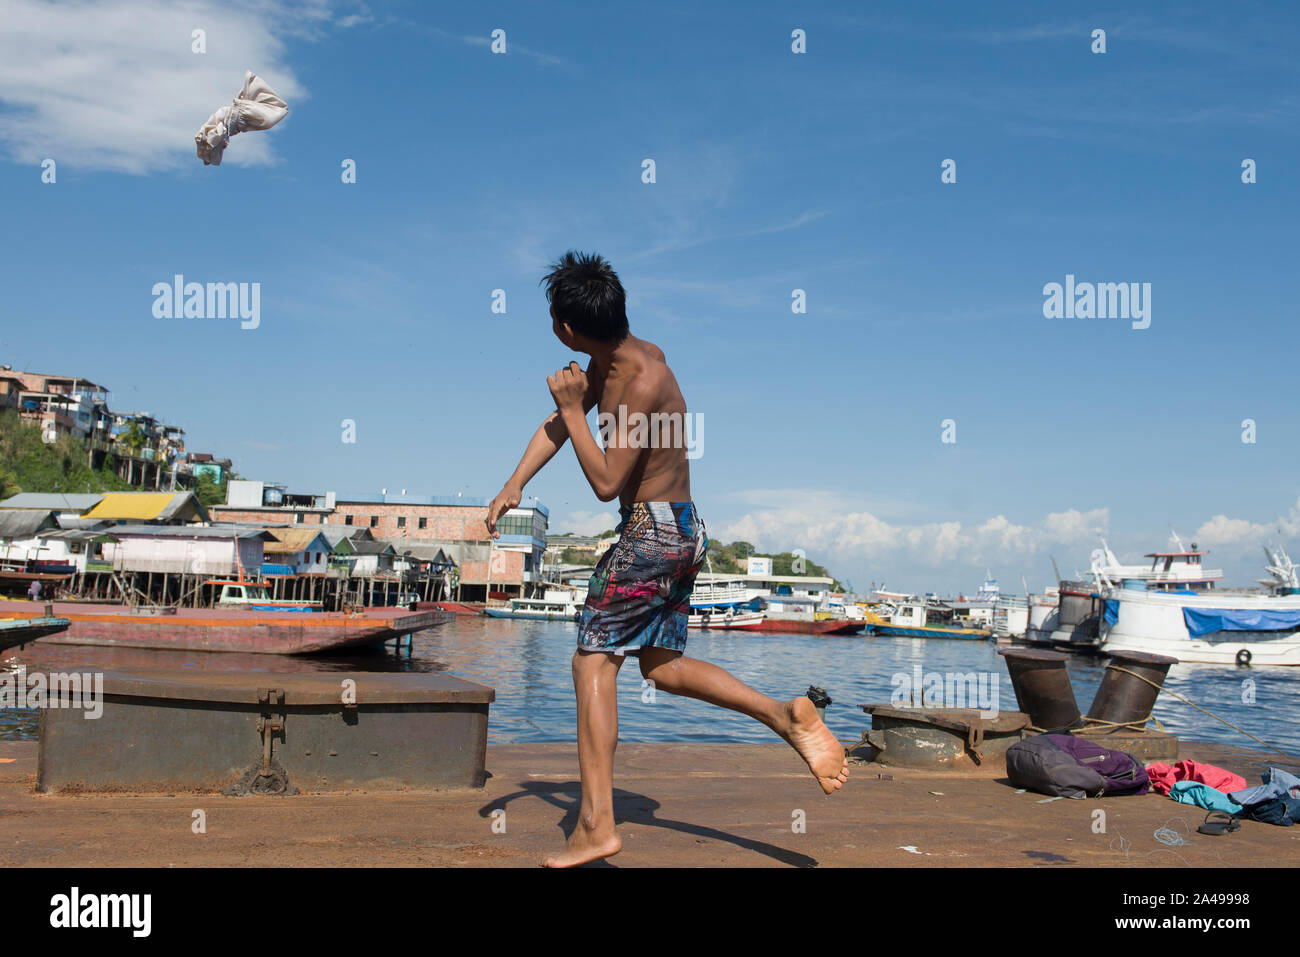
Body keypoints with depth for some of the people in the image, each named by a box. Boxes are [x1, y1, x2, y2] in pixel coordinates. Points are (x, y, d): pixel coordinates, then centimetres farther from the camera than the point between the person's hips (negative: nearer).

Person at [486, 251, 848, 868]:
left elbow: (606, 483, -21)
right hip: (681, 530, 10)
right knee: (663, 666, 16)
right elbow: (558, 425, 13)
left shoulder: (645, 382, -22)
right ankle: (788, 718, 6)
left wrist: (574, 408, -16)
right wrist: (513, 485, 2)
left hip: (652, 532, -10)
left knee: (593, 661, -5)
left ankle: (596, 825, -5)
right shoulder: (608, 360, 5)